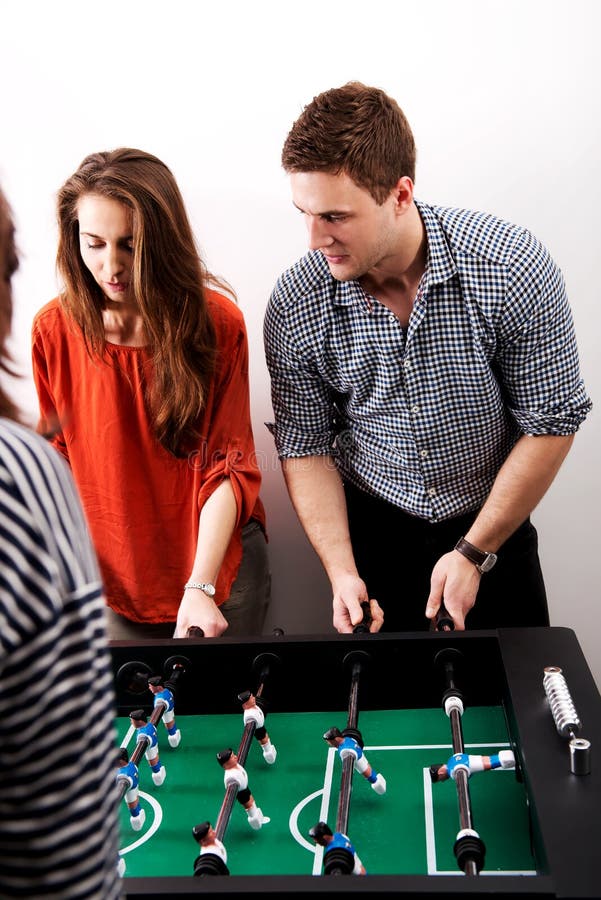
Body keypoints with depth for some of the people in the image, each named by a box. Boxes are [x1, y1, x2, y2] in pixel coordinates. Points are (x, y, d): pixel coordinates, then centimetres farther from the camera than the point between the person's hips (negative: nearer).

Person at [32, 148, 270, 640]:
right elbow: (61, 458, 0)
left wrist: (200, 586, -22)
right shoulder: (55, 329, -8)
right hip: (112, 571, 1)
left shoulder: (218, 322, -13)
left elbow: (228, 467, -12)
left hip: (220, 559, -1)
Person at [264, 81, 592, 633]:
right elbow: (305, 447, -7)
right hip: (369, 528, 1)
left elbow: (552, 422, -15)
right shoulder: (294, 306, -18)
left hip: (492, 525, 0)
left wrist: (473, 555, -14)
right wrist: (341, 572, -17)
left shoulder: (513, 268, -24)